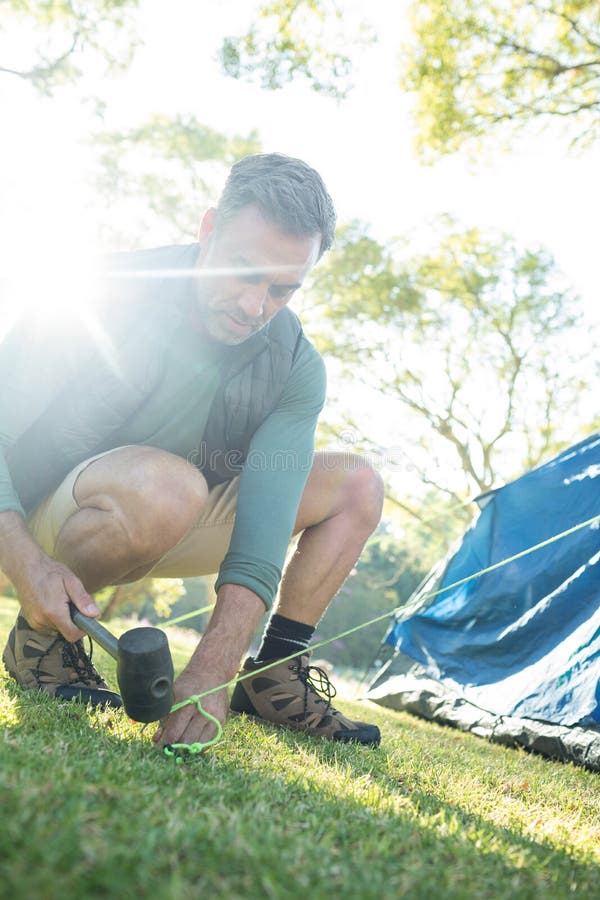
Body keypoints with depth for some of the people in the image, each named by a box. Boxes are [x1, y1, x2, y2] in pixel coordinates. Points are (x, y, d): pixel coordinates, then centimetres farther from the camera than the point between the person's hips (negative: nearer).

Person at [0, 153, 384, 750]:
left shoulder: (296, 369, -13)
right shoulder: (112, 295, -23)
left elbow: (267, 517, -24)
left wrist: (212, 670, -36)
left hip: (173, 528, 5)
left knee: (355, 485, -1)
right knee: (165, 483, -40)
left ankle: (274, 677, -1)